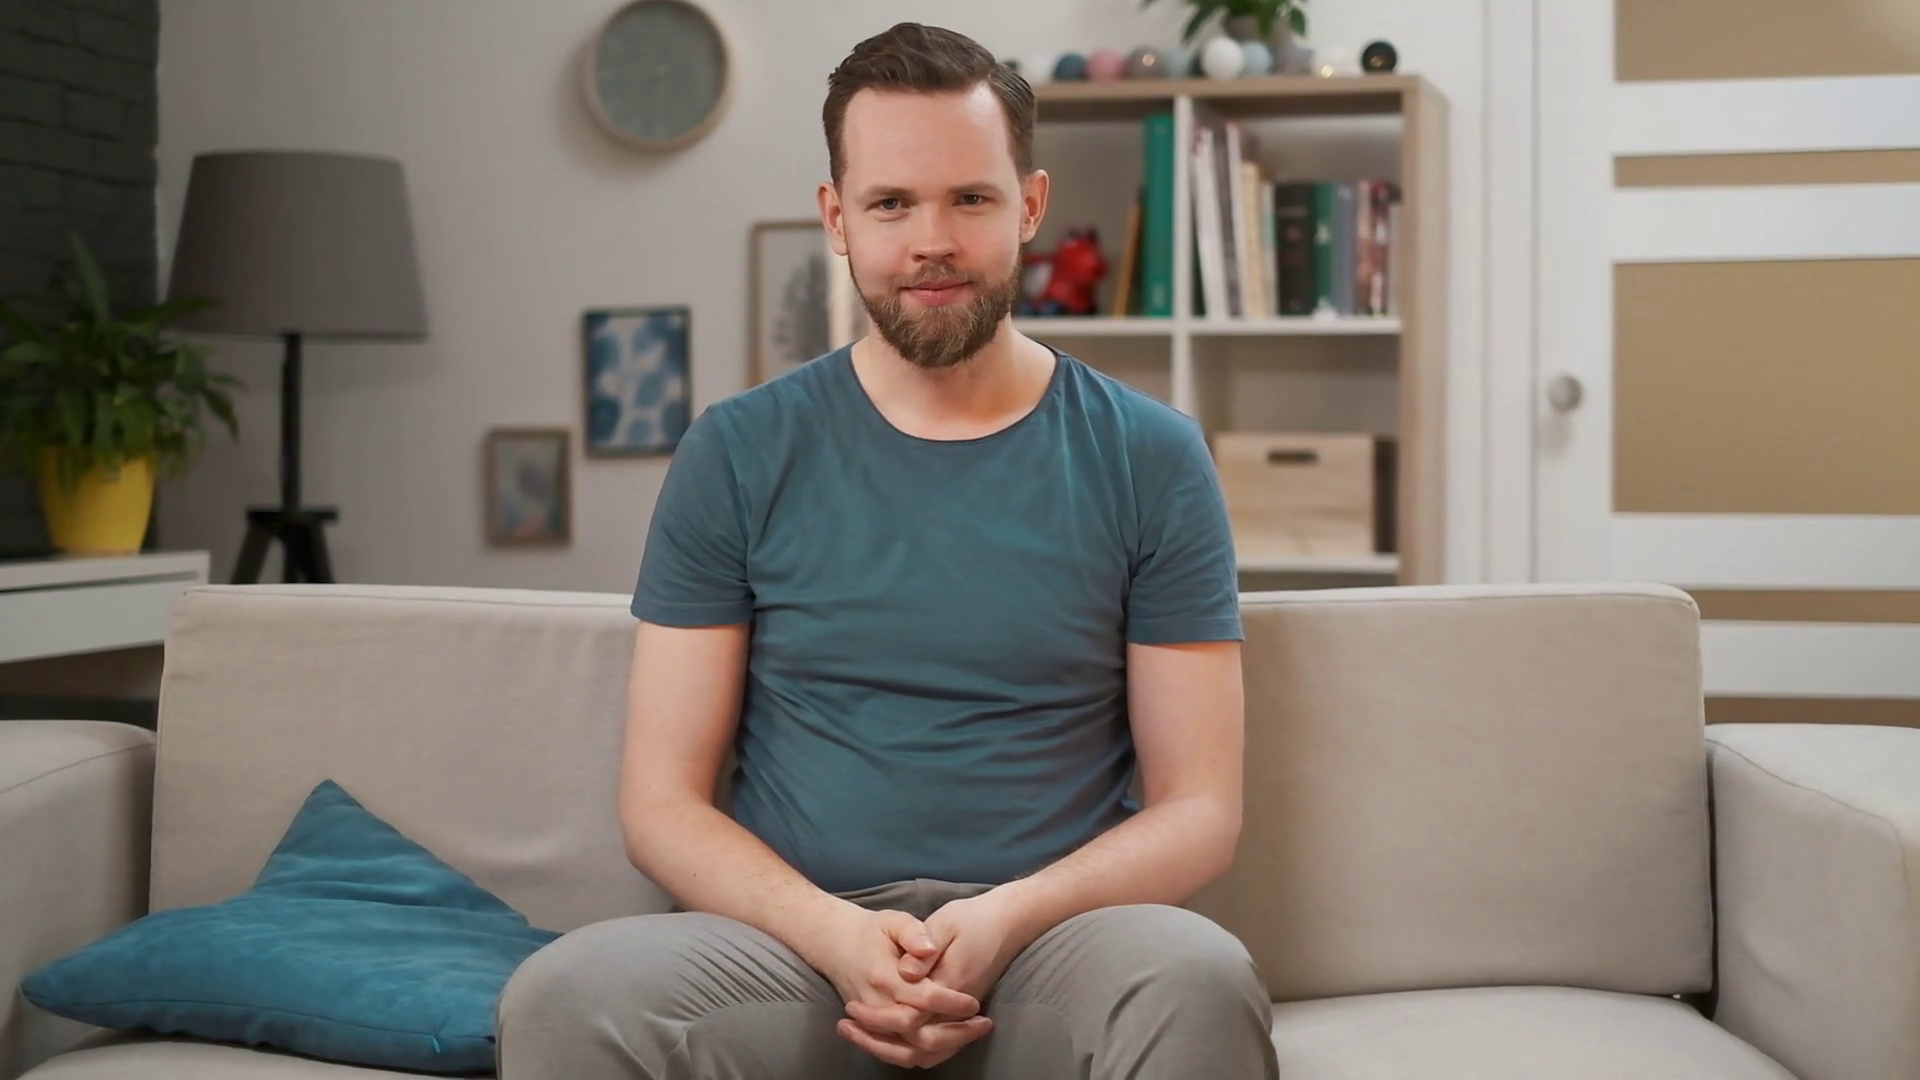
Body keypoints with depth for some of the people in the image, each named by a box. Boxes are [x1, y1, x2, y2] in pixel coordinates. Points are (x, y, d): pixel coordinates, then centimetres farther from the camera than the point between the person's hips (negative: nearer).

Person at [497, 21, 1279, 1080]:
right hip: (793, 934, 1)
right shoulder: (736, 454, 7)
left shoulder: (1150, 458, 6)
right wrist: (835, 932, -14)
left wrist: (1005, 919, -14)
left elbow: (1198, 808, 4)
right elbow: (662, 802, 5)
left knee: (1199, 979, -35)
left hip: (1047, 930, 0)